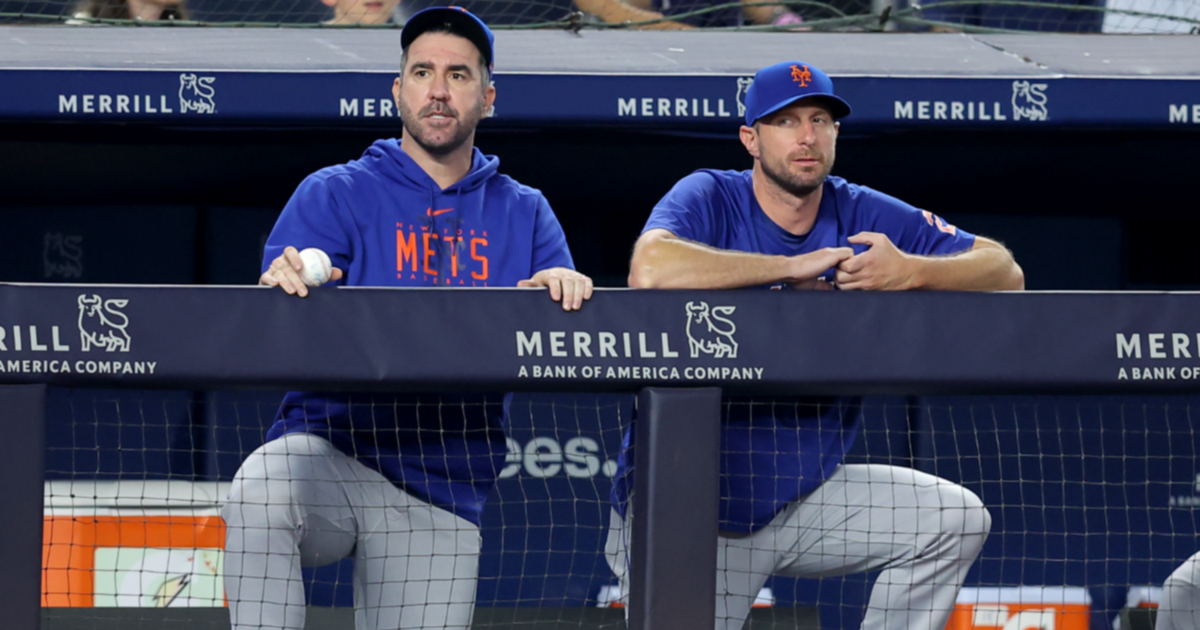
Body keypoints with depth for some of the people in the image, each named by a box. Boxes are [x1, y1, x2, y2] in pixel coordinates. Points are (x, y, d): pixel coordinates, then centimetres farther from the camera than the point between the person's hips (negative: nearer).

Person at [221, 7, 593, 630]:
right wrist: (281, 285, -31)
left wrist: (561, 287, -21)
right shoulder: (334, 194, 5)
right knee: (258, 493, -36)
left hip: (442, 495, 3)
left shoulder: (524, 213, 13)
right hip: (326, 450, -3)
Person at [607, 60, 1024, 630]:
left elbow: (1005, 272, -4)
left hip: (807, 494, 4)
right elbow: (650, 270, -35)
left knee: (956, 519, -9)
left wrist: (912, 271, -26)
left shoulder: (863, 216, 0)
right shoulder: (710, 198, -11)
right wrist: (795, 268, -27)